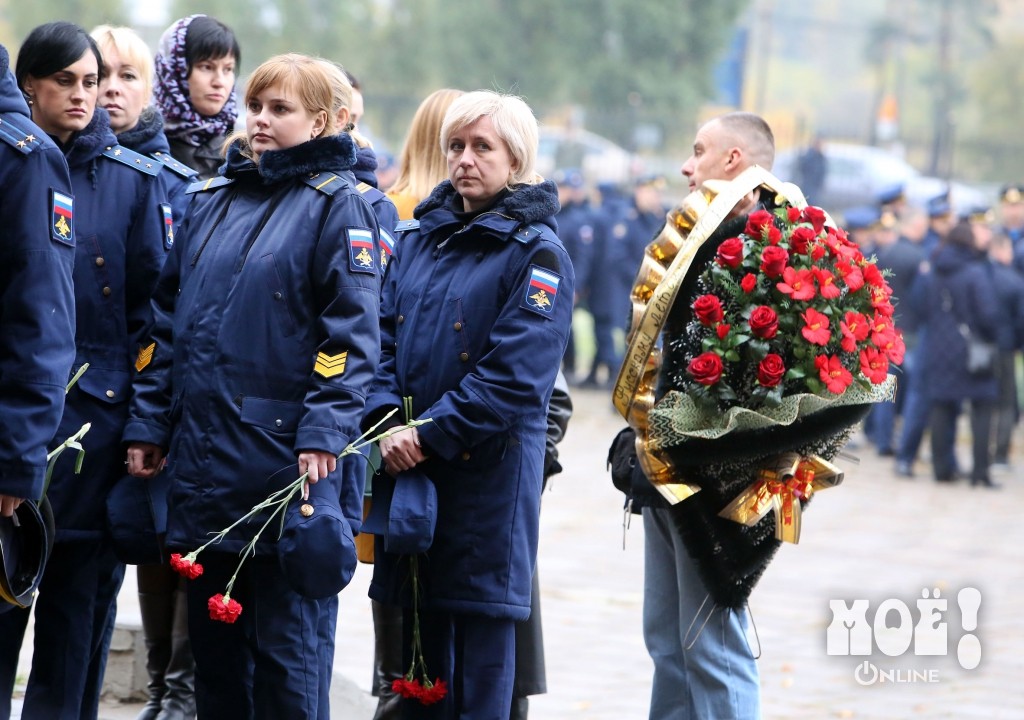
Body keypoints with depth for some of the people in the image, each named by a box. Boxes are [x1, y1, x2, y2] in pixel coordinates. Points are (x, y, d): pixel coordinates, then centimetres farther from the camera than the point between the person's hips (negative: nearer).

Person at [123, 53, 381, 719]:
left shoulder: (336, 204, -3)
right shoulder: (211, 200, 16)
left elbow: (352, 333, -11)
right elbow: (169, 320, 17)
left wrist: (324, 434, -21)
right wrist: (149, 423, 10)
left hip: (284, 459, -6)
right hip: (203, 458, 6)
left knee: (285, 644, -3)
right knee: (212, 638, 12)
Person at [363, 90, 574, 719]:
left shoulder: (537, 253, -6)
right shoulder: (420, 238, 13)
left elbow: (516, 374, -15)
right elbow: (387, 337, 9)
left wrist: (431, 435, -17)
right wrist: (385, 418, -9)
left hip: (488, 473, -6)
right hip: (408, 469, 6)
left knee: (481, 667, -3)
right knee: (419, 647, 11)